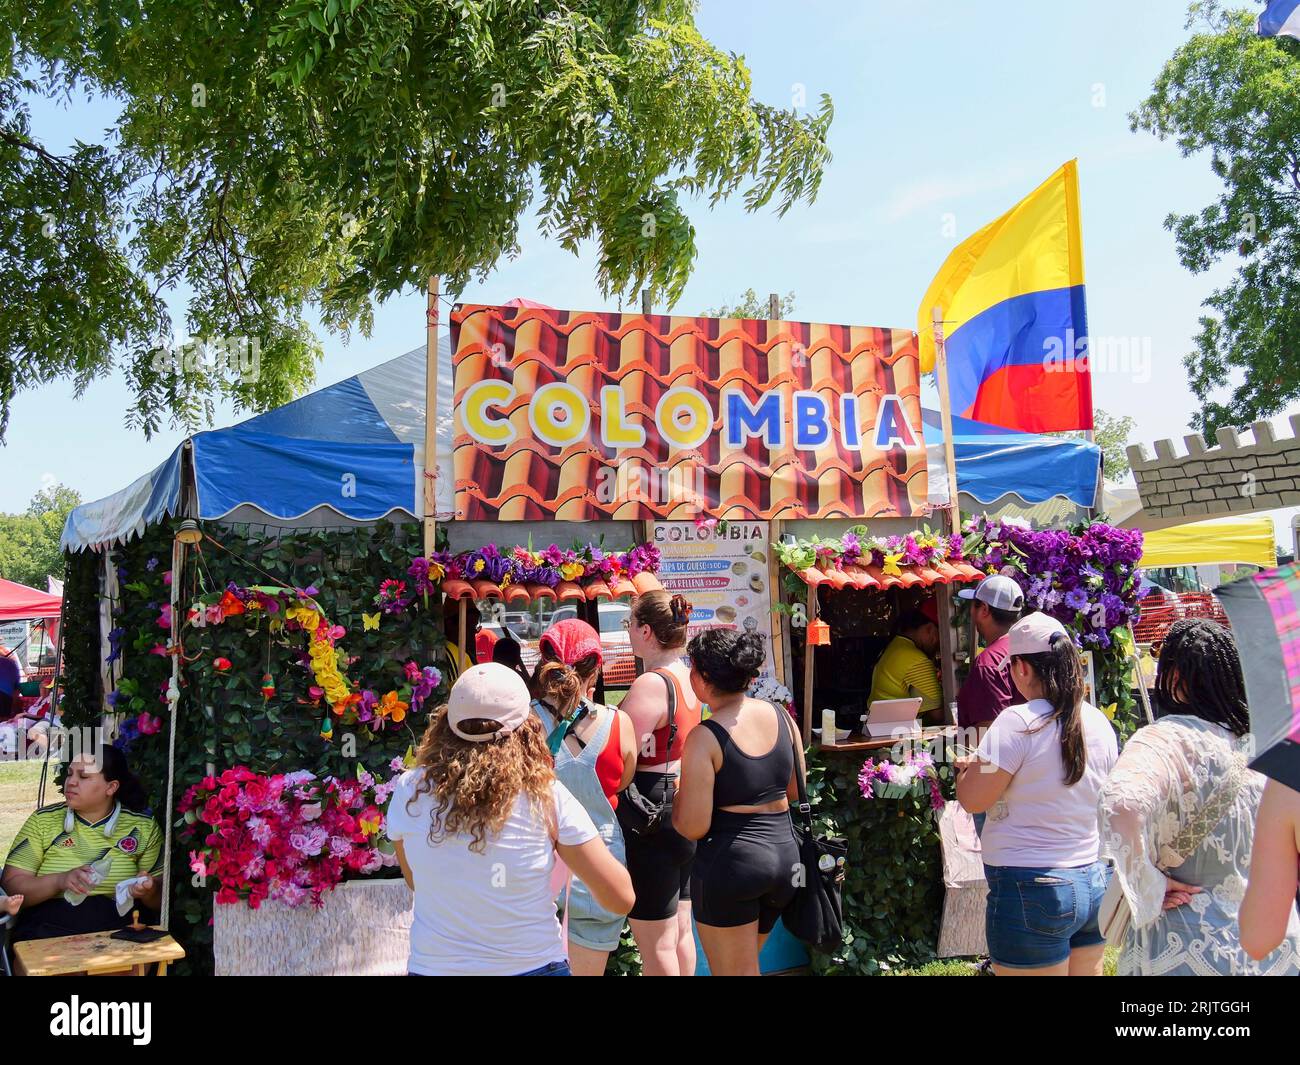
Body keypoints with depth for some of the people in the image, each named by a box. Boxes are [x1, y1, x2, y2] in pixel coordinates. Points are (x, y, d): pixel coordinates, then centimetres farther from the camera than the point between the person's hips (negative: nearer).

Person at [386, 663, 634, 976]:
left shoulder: (410, 791, -11)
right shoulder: (547, 796, -16)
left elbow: (416, 882, 6)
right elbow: (621, 898, -11)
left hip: (434, 966, 1)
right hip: (534, 965, -1)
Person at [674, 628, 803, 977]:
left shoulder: (704, 739, -18)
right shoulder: (780, 716, 0)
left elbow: (693, 827, -16)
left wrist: (674, 800, 2)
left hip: (730, 860, -6)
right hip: (786, 853, 7)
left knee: (736, 971, 11)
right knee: (746, 962, 25)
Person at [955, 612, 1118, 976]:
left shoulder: (1018, 722, -18)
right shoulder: (1100, 723, 4)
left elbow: (972, 799, -16)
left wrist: (966, 768, 6)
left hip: (1032, 890, -7)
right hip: (1094, 883, 7)